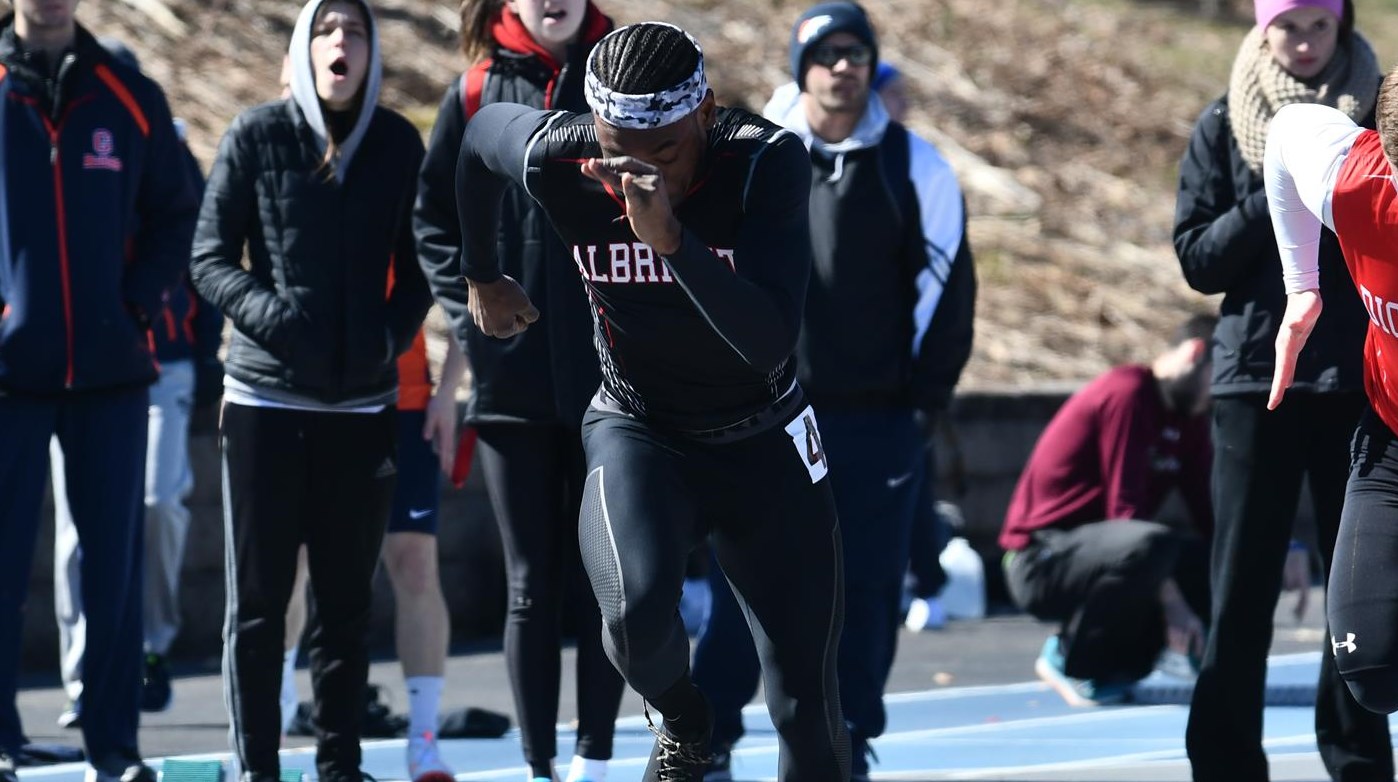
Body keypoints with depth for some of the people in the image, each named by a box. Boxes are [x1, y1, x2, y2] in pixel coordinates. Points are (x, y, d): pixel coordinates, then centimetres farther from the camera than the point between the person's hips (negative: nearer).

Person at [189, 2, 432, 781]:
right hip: (265, 397, -2)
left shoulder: (399, 144, 3)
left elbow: (417, 266, 10)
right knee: (257, 600, 1)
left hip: (363, 403, 2)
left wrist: (393, 332, -8)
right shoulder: (258, 135, -2)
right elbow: (210, 258, -1)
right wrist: (267, 313, -17)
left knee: (348, 601, 8)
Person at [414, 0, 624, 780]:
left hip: (612, 376, -1)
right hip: (512, 376, 1)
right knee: (532, 586, 4)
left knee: (602, 580, 2)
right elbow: (433, 217, 9)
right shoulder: (476, 93, 4)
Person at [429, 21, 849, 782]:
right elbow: (481, 129, 5)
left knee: (807, 708, -1)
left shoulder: (769, 163, -26)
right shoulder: (557, 161, -21)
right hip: (636, 433, 0)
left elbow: (768, 343, -35)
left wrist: (671, 238, -47)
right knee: (638, 612, -29)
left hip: (763, 443, 0)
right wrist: (479, 276, 19)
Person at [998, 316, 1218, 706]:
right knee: (1150, 546, -37)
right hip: (1042, 561, -9)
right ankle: (1072, 661, -13)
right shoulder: (1128, 393, -16)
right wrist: (1172, 604, -24)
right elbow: (1125, 511, -21)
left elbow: (1210, 515, 7)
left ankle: (1116, 660, 5)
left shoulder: (1188, 419, 10)